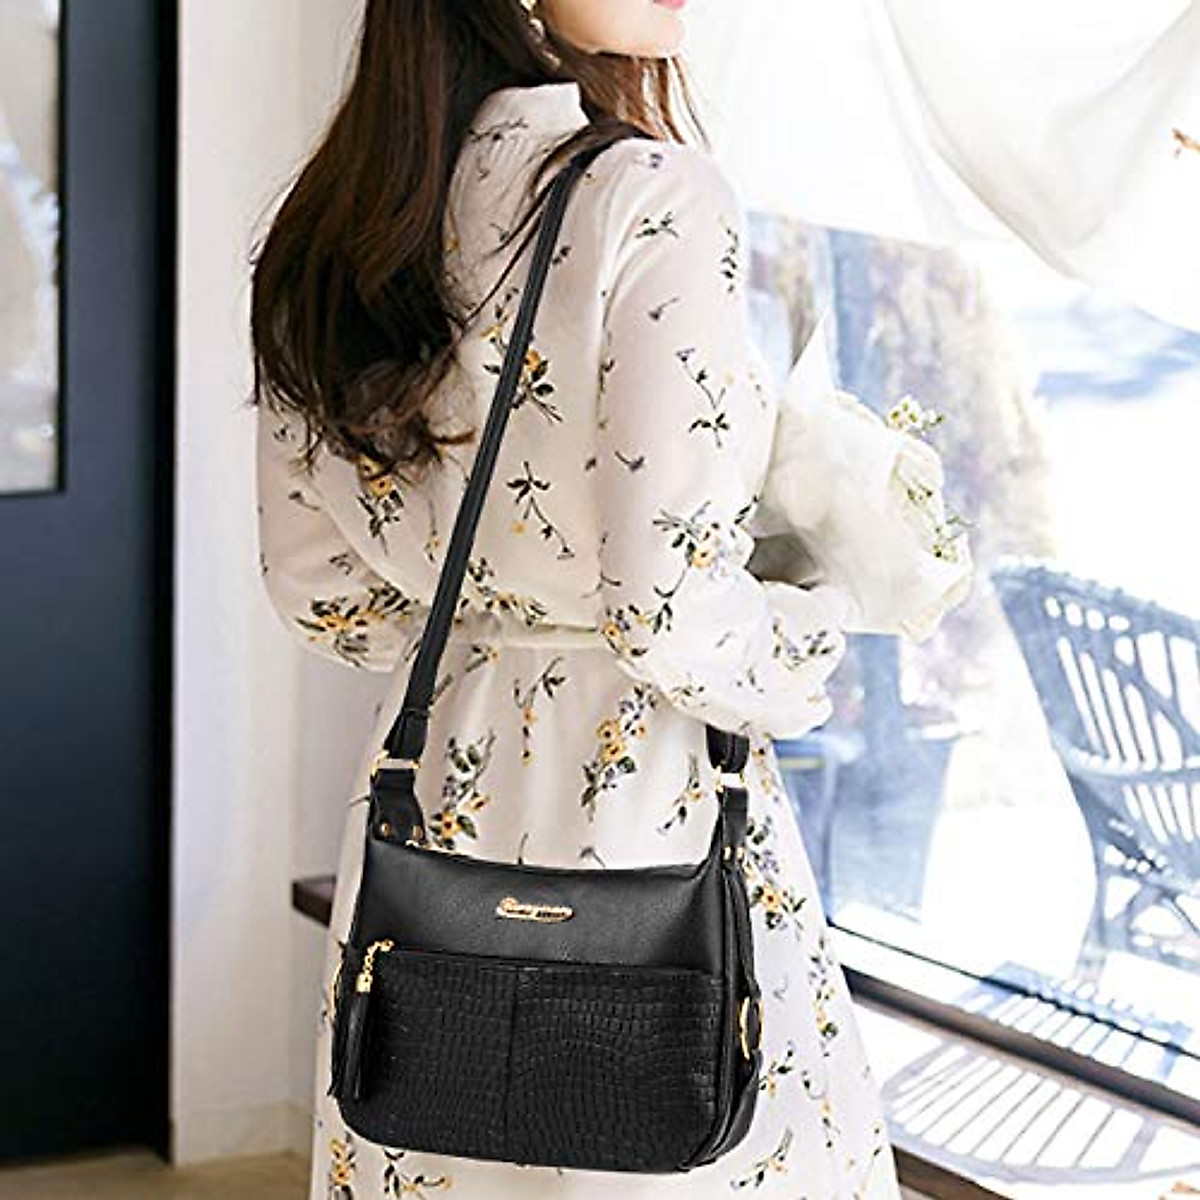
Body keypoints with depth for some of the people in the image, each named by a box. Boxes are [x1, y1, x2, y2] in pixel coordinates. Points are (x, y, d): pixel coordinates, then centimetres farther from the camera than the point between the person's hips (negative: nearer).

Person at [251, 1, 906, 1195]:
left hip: (435, 790, 7)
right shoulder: (652, 198, -18)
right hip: (639, 807, -7)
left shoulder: (335, 216, 3)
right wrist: (823, 621, -2)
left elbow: (313, 584, 9)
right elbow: (674, 611, -21)